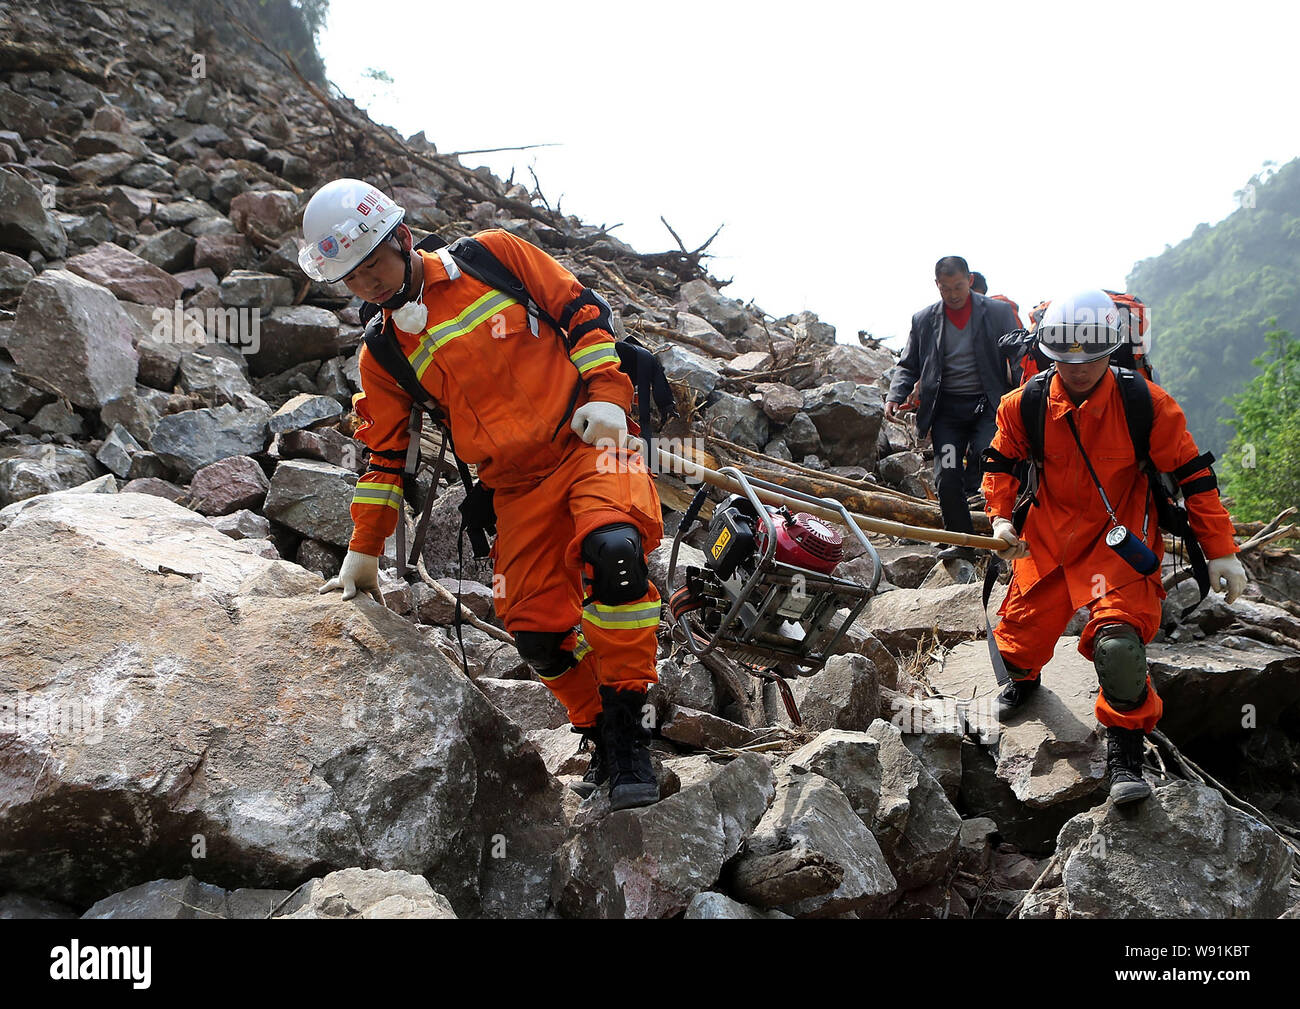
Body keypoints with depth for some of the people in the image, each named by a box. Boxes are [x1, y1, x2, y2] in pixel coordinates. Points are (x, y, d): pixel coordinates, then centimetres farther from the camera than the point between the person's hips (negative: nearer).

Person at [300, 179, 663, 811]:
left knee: (613, 548, -32)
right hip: (518, 490, 4)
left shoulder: (492, 256, 0)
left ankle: (627, 731, -18)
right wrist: (364, 552, 15)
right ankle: (602, 738, 17)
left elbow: (580, 308, 4)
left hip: (589, 439, -3)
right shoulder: (384, 357, 8)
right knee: (537, 631, -9)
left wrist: (605, 393, -7)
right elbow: (385, 456, 14)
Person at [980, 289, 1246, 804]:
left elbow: (1193, 474, -8)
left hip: (1120, 541, -3)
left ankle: (1125, 750, -3)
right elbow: (1001, 462, 10)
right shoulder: (1025, 404, -8)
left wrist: (1221, 551, -7)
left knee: (1118, 639, -24)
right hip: (1047, 539, 3)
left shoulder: (1146, 404, -15)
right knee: (1021, 628, 9)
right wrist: (1001, 516, -5)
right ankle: (1023, 678, 50)